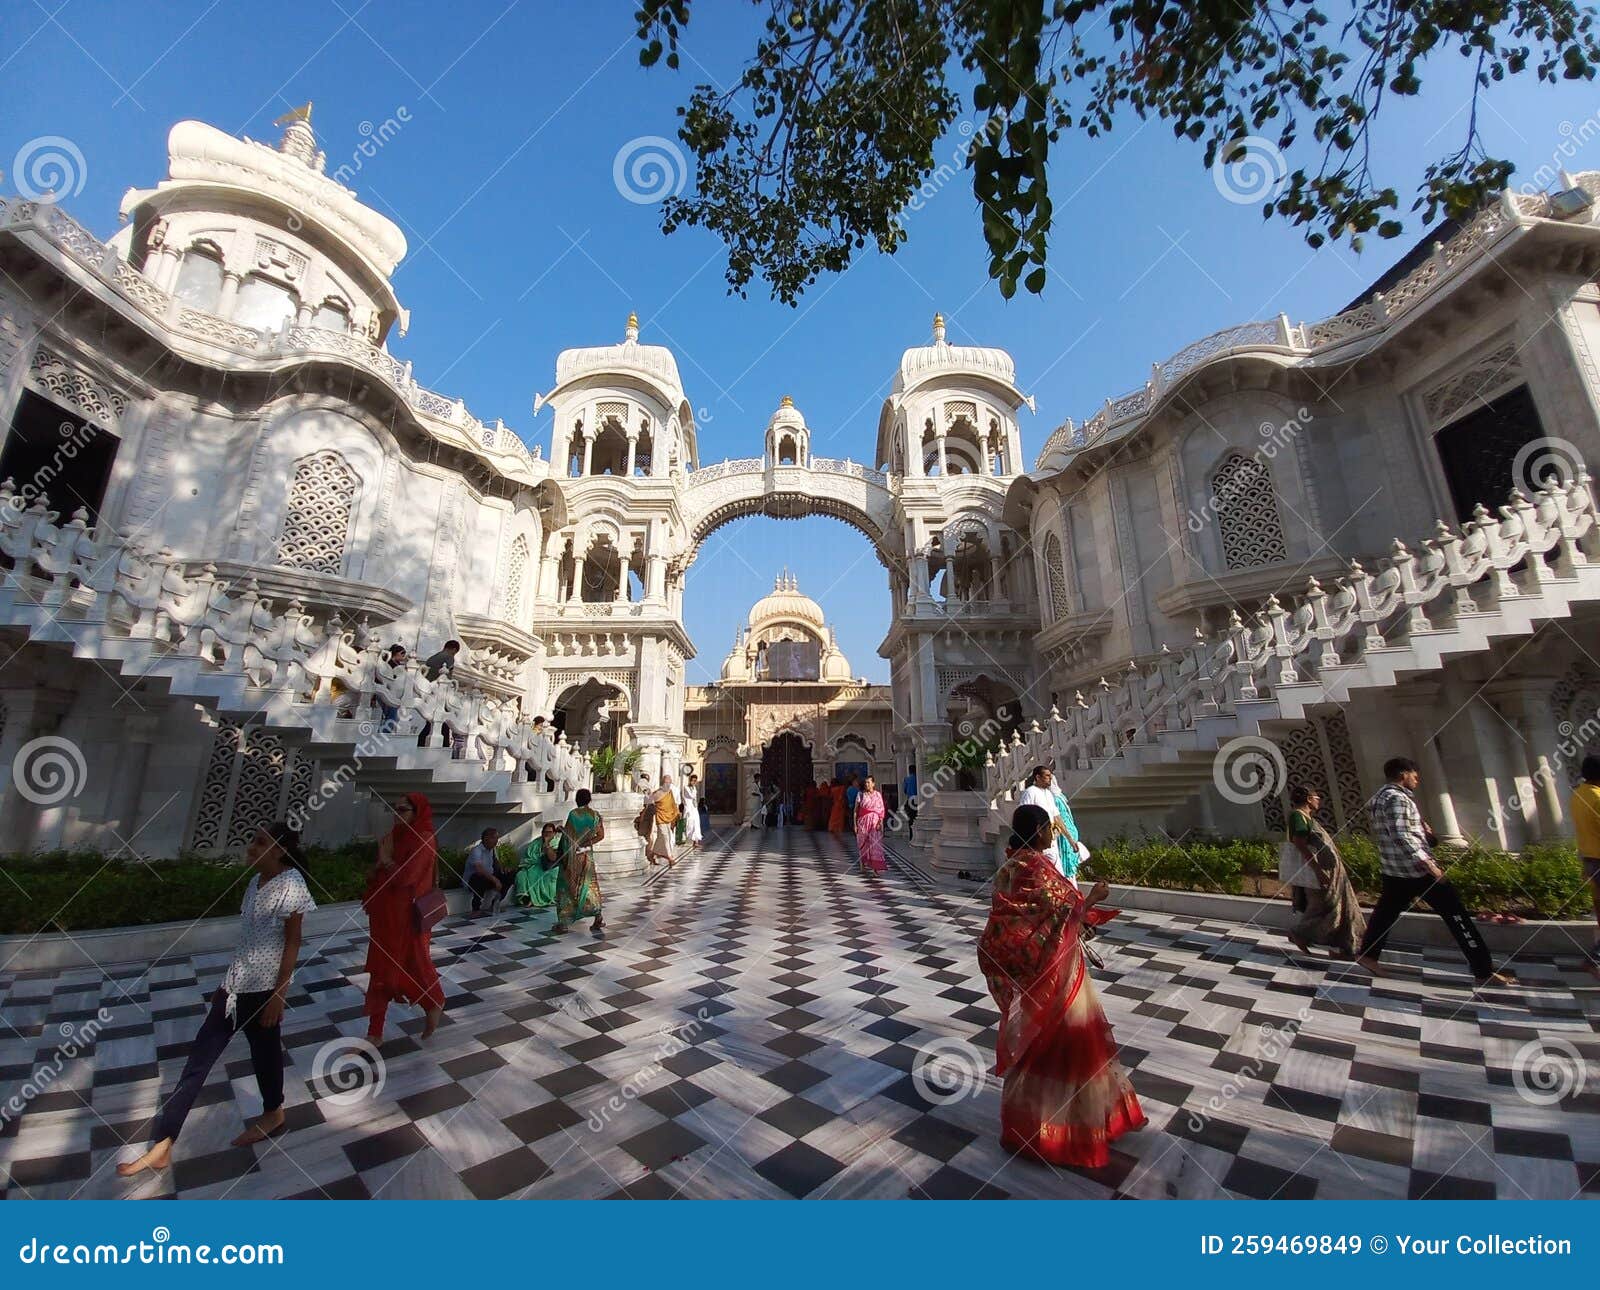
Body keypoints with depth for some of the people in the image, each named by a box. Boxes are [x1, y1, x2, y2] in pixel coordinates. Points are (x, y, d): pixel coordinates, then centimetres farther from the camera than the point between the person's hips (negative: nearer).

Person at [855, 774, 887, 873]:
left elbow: (882, 810, 2)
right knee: (864, 844, 7)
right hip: (863, 822, 1)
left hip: (875, 822, -1)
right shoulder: (861, 794, 3)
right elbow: (856, 810, 4)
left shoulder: (878, 795, 3)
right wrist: (855, 824, 0)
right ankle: (864, 865, 25)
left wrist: (880, 822, -10)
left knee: (875, 844, -8)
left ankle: (876, 867, -7)